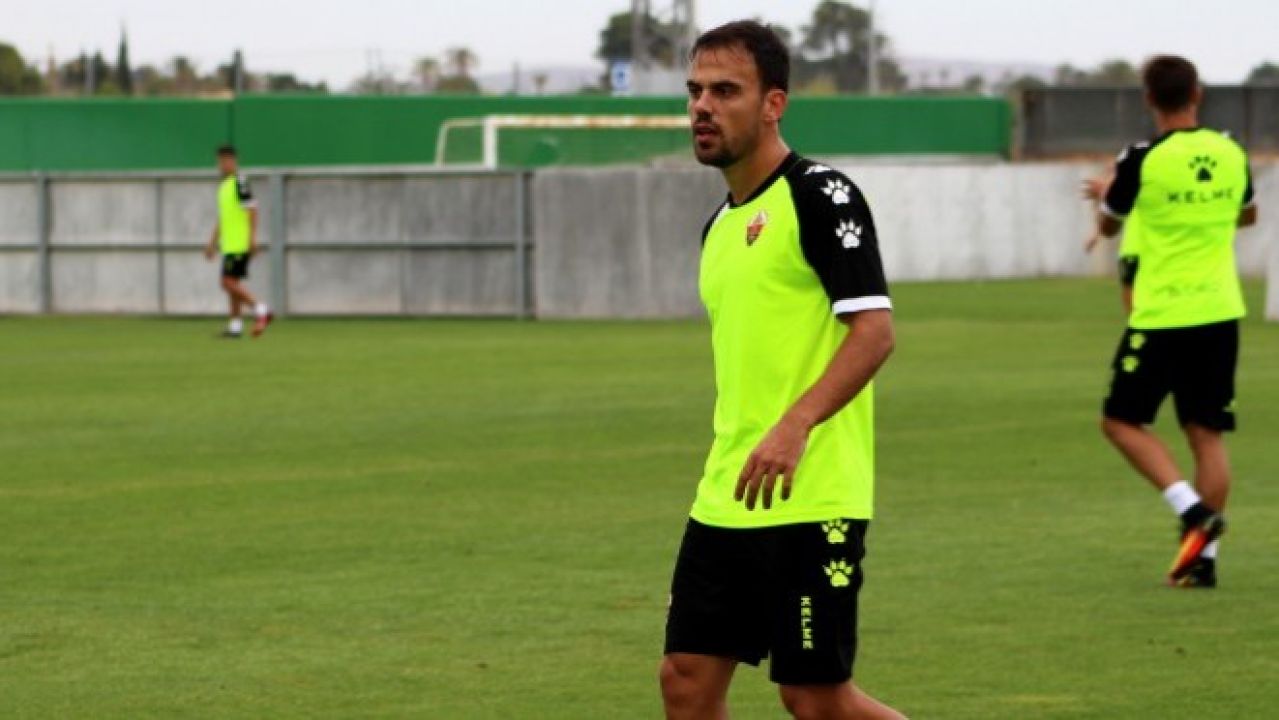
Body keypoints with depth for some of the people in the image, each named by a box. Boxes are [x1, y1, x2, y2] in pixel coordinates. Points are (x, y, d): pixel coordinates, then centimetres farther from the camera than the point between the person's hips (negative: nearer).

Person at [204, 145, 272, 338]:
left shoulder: (239, 183, -12)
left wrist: (253, 238, -22)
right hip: (229, 244, 10)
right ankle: (235, 325, 11)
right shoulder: (224, 185, 18)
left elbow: (252, 210, -17)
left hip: (240, 244, -10)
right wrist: (213, 242, 27)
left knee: (229, 282, -14)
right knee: (232, 284, 9)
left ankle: (260, 310, -8)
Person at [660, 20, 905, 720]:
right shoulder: (719, 226, 17)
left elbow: (873, 329, -18)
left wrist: (794, 426, -29)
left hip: (809, 501, -8)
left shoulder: (820, 196, -9)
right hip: (724, 503, 9)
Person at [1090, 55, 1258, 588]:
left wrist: (1106, 195, 27)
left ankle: (1194, 510, -11)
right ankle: (1205, 558, 7)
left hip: (1162, 316, -5)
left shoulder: (1142, 161, -12)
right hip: (1221, 311, 5)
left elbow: (1107, 225, 6)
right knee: (1207, 433, 8)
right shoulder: (1231, 155, 3)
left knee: (1121, 420, 6)